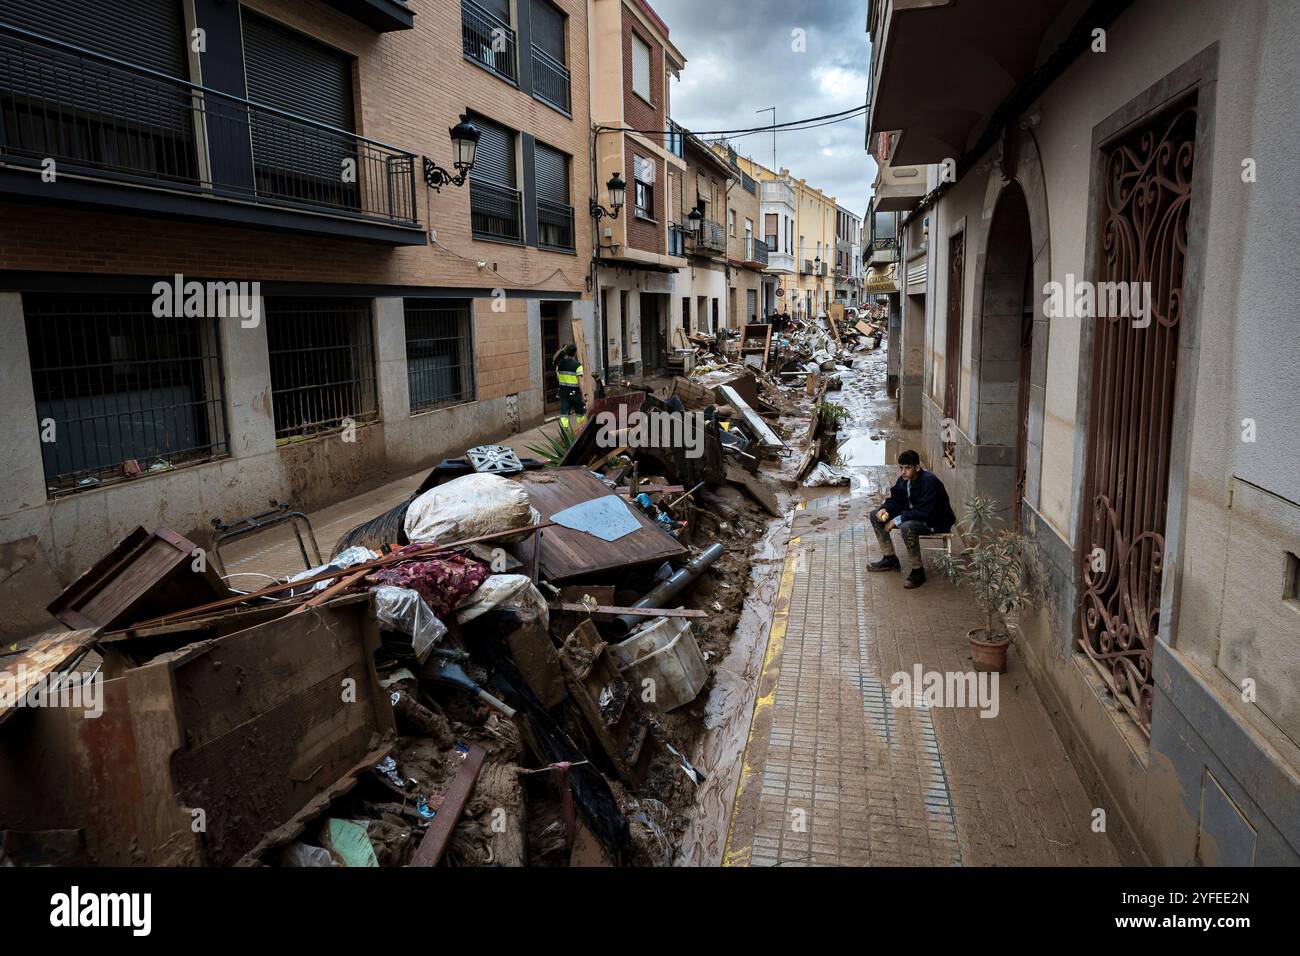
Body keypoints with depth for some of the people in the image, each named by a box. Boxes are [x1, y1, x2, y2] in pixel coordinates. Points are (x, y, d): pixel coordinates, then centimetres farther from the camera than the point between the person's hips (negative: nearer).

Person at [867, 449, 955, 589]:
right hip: (913, 515, 9)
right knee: (875, 516, 2)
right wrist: (885, 509, -16)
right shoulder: (904, 480, -3)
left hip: (936, 522, -9)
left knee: (907, 527, -40)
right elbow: (895, 500, 8)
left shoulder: (929, 481, -28)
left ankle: (917, 571, -23)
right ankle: (890, 559, 10)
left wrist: (898, 520, -30)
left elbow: (926, 513, -32)